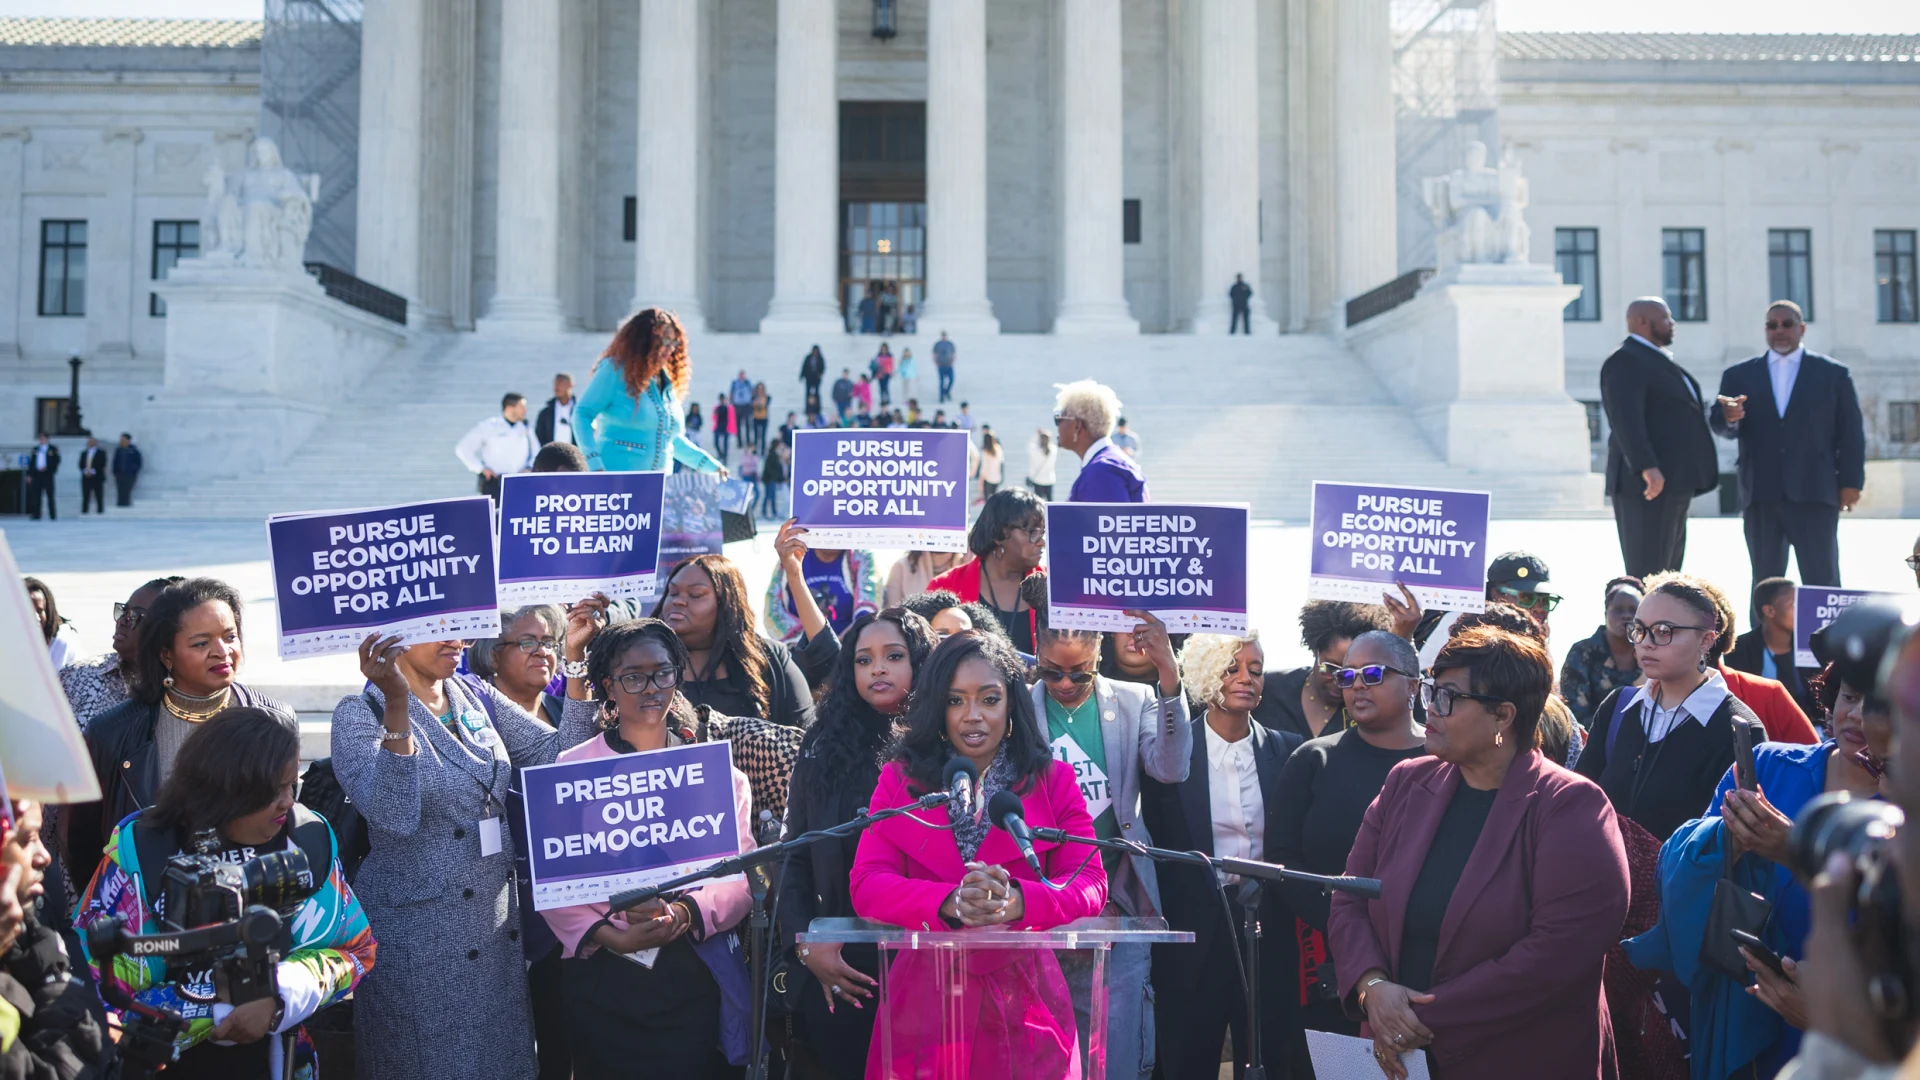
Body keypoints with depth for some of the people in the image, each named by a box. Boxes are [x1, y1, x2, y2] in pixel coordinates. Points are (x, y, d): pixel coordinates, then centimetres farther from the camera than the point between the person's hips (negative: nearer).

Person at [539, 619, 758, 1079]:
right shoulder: (572, 768, 2)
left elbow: (740, 875, -2)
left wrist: (685, 915, -20)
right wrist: (610, 936, -16)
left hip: (693, 977, 1)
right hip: (601, 979, 0)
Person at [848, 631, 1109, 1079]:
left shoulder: (1053, 782, 2)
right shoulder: (899, 779, 1)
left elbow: (1090, 885, -8)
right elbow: (866, 885, -9)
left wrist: (1015, 902, -29)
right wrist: (950, 903, -28)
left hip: (1024, 1004, 0)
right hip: (924, 1002, 0)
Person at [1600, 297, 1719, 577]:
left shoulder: (1660, 360, 22)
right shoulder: (1625, 361, -12)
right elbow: (1626, 418, -24)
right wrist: (1646, 467, -33)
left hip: (1674, 482, 11)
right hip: (1649, 483, -11)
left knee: (1668, 571, 14)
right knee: (1646, 573, -11)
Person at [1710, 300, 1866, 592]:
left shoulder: (1833, 374, 10)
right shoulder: (1738, 375, 12)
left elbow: (1851, 432, 8)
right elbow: (1720, 426, 1)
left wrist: (1850, 481, 0)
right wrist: (1728, 417, -23)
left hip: (1814, 493, -1)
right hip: (1760, 495, 1)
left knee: (1822, 581, -2)